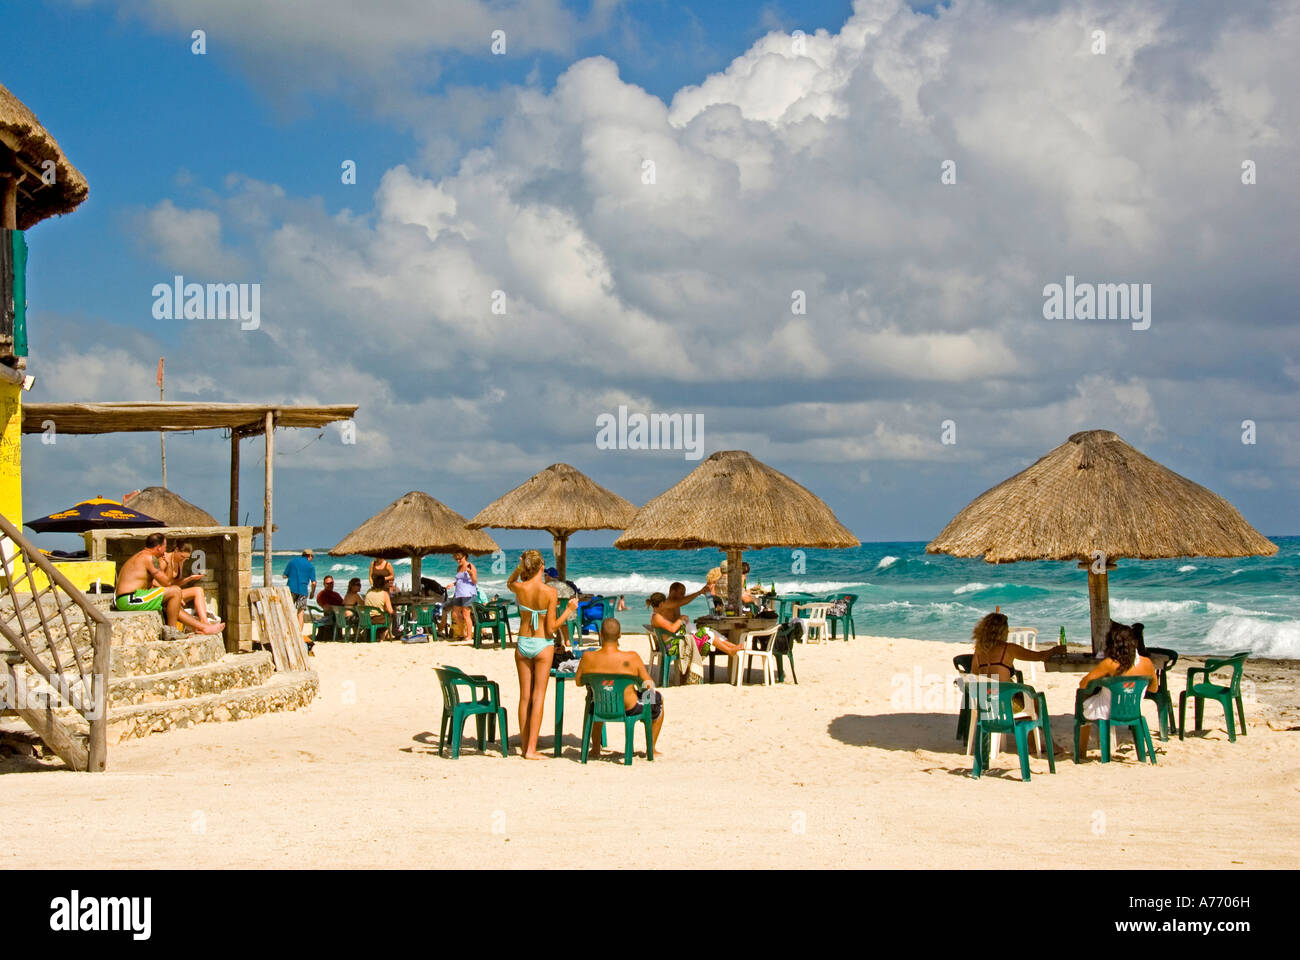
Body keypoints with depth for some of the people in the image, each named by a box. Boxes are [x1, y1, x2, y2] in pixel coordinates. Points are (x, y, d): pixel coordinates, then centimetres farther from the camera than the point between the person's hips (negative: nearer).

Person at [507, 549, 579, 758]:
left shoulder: (519, 588, -7)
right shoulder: (549, 592, -15)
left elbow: (509, 582, 21)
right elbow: (551, 628, -12)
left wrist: (520, 568, 6)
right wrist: (569, 610, -1)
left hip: (523, 644, 3)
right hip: (542, 646, -3)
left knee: (525, 696, 12)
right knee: (538, 697, 1)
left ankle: (524, 745, 18)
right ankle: (531, 748, -3)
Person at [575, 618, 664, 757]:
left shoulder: (587, 658, -19)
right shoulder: (632, 658, -25)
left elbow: (578, 681, -1)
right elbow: (648, 685, -15)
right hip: (629, 709, -3)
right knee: (658, 698, 29)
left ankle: (595, 748, 47)